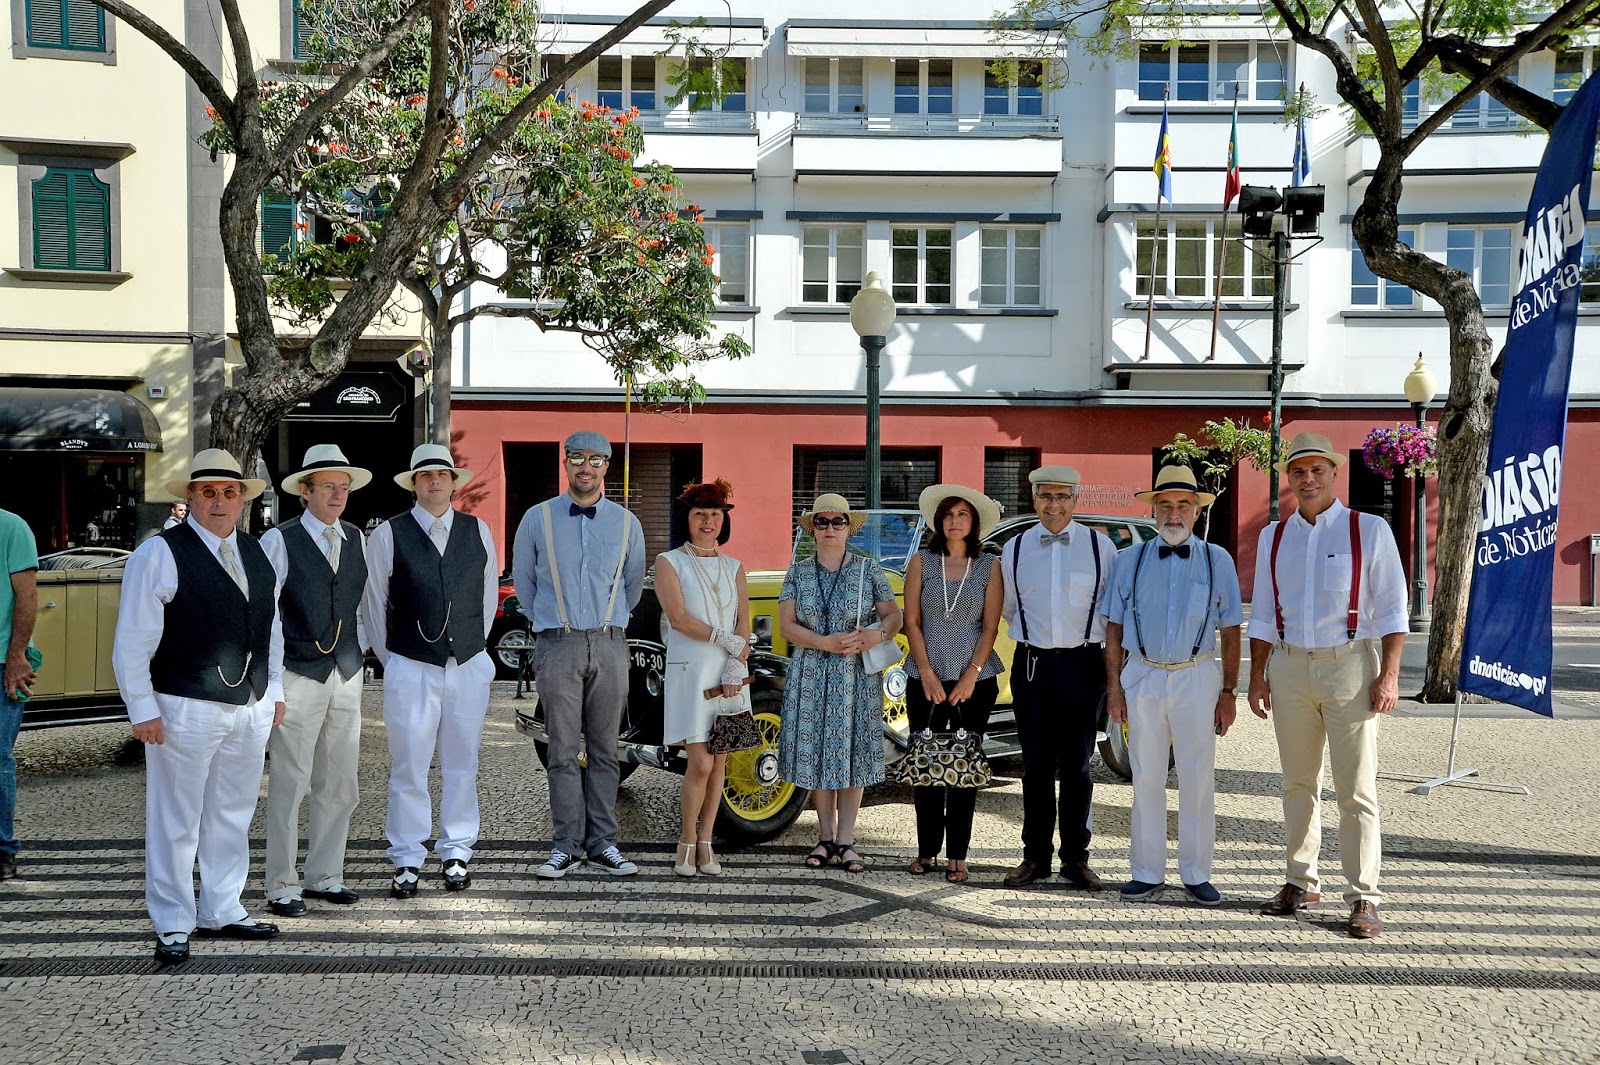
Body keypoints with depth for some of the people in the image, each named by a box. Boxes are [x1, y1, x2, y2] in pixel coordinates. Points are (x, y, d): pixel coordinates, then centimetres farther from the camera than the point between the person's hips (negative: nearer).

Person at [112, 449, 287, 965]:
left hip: (251, 708, 6)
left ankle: (222, 911, 29)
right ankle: (173, 926, 15)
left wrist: (275, 690, 15)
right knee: (176, 820, 2)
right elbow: (132, 641, -9)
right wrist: (143, 709, -12)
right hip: (186, 709, -6)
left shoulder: (258, 553, 11)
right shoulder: (158, 554, -8)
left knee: (232, 815, 15)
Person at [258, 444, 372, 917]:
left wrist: (361, 647, 12)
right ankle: (282, 887, 9)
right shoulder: (278, 541, -6)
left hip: (347, 674, 6)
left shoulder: (357, 540, 11)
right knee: (289, 784, -2)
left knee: (340, 784, 10)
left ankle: (325, 877, 23)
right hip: (298, 677, -5)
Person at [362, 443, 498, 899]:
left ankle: (455, 854, 21)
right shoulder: (388, 535, -2)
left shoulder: (478, 531, 7)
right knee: (409, 768, 0)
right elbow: (373, 602, 4)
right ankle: (408, 861, 11)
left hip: (469, 667, 3)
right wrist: (390, 658, 8)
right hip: (410, 669, -2)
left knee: (461, 765, 9)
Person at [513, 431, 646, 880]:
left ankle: (602, 843, 10)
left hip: (609, 645, 1)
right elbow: (523, 579, 15)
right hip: (557, 645, -1)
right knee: (563, 750, -2)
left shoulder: (627, 523, 9)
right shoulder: (538, 518, 5)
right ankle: (566, 845, 5)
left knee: (604, 750, 4)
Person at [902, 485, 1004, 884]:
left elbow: (990, 626, -1)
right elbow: (912, 622, 1)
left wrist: (970, 676, -9)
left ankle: (957, 855, 10)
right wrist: (928, 674, -7)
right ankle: (926, 850, 15)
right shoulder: (921, 562, 3)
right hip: (926, 676, 1)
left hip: (975, 680, 0)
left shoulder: (989, 566, 2)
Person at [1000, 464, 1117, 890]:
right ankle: (1035, 856, 14)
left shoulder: (1100, 545, 3)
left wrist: (1113, 661, 6)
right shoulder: (1014, 549, 7)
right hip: (1032, 664, 1)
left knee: (1077, 765, 4)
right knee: (1036, 765, 5)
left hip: (1083, 664, -1)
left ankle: (1076, 858, 13)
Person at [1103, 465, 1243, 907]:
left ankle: (1196, 875, 15)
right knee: (1146, 779, 6)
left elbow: (1230, 633, 4)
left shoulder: (1217, 560, 5)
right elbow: (1114, 628, 6)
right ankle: (1148, 873, 16)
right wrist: (1113, 686, -1)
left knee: (1198, 780, 4)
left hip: (1196, 678, -1)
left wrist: (1228, 692, -1)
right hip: (1142, 676, 1)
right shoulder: (1130, 560, 6)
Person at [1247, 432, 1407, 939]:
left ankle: (1363, 899, 4)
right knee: (1298, 785, 11)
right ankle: (1301, 883, 22)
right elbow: (1263, 615, 14)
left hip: (1350, 668, -4)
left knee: (1357, 790, -3)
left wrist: (1389, 675, -10)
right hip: (1289, 668, 4)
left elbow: (1392, 609, -2)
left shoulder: (1369, 531, 0)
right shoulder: (1273, 537, 10)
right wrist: (1257, 676, 8)